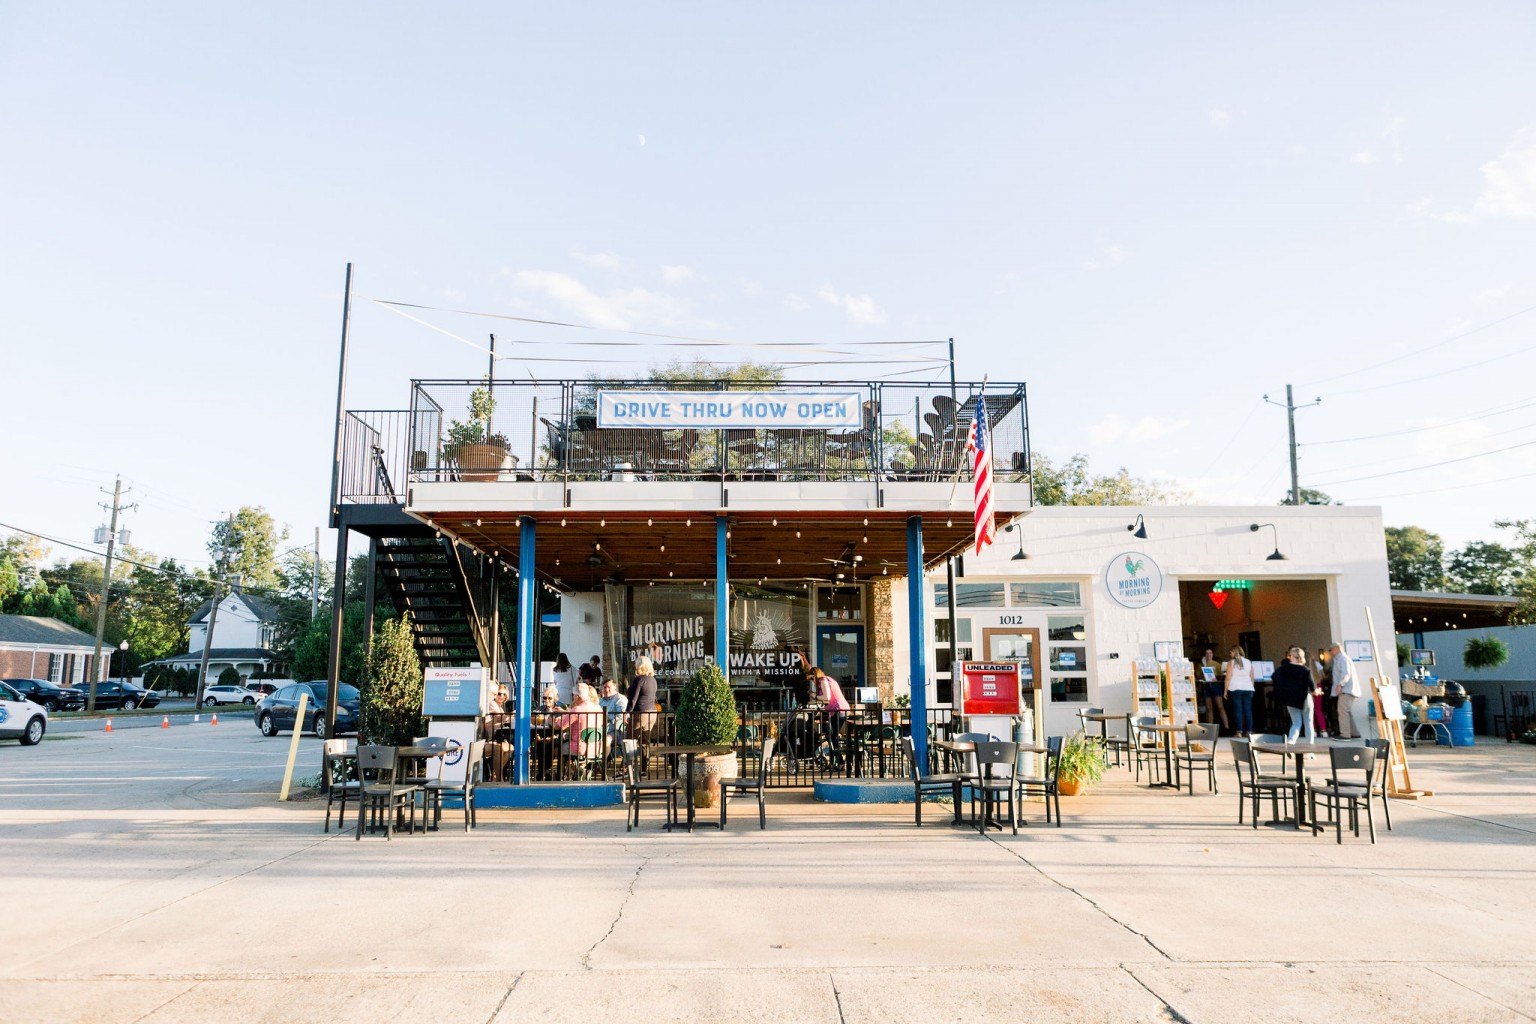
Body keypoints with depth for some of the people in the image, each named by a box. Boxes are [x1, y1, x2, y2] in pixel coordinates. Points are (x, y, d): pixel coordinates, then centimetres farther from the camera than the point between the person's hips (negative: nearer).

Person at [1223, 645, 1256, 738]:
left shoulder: (1231, 662, -3)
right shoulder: (1249, 662, 9)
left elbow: (1228, 678, -6)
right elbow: (1252, 678, 10)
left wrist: (1225, 690, -2)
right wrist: (1251, 690, 19)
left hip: (1235, 688, -4)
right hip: (1248, 688, 4)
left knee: (1237, 710, -2)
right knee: (1248, 710, 5)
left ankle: (1239, 732, -4)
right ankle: (1249, 731, 4)